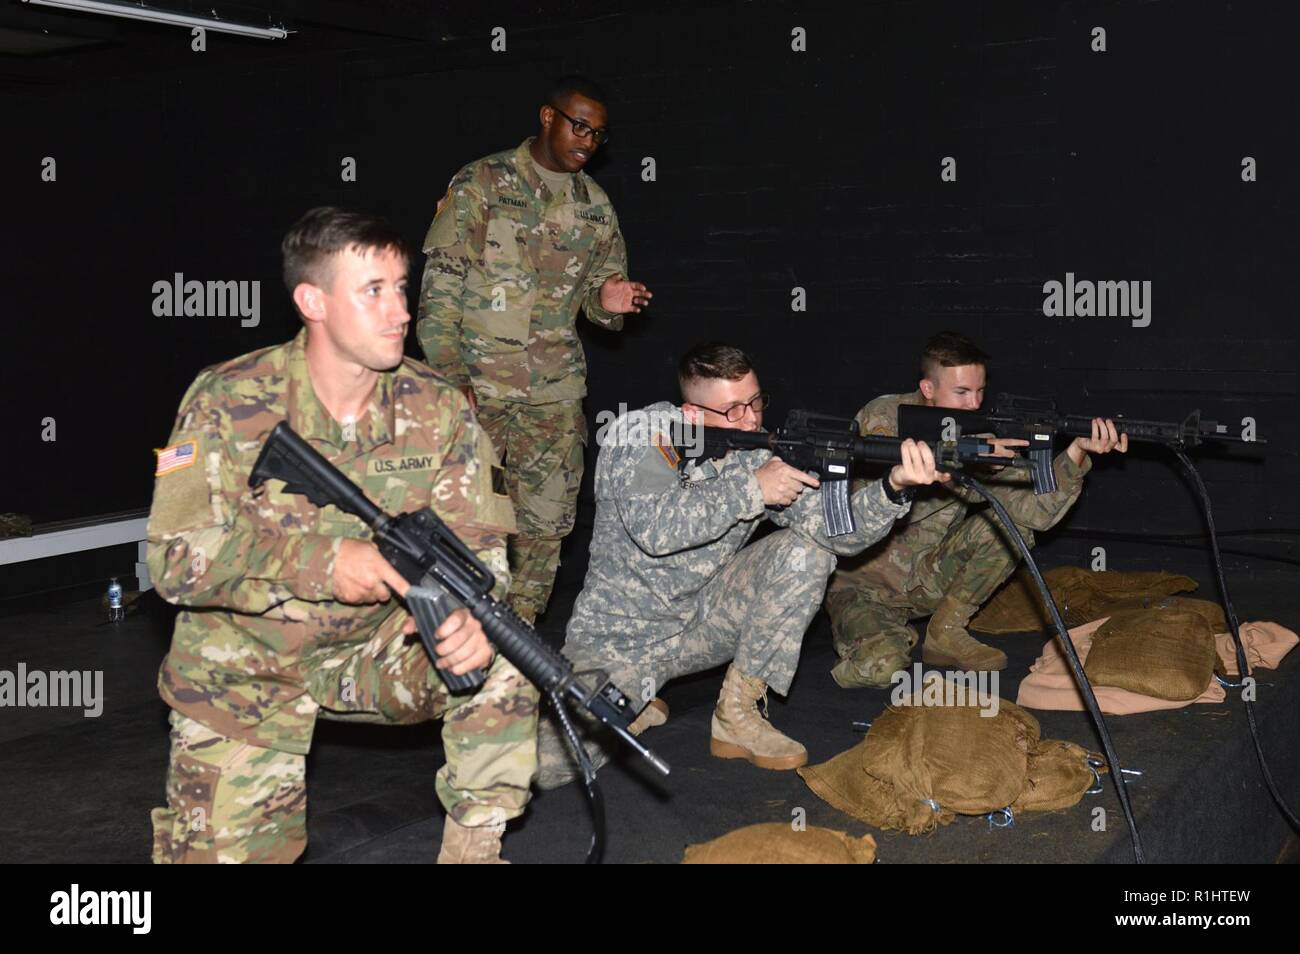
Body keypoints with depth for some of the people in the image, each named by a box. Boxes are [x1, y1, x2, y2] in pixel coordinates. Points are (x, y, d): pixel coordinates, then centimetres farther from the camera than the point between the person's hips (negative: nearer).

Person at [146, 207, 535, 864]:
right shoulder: (231, 404, -18)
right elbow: (176, 561, -21)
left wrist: (473, 608, -33)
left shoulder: (436, 409, -9)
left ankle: (473, 848, -4)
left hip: (378, 649, 2)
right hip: (247, 668, -2)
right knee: (227, 848, -5)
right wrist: (321, 562, -33)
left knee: (501, 664, -23)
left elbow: (475, 539, -8)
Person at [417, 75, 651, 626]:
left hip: (555, 394, 5)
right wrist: (451, 378, -13)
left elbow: (601, 288, 21)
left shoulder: (596, 206, 12)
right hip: (477, 385, -4)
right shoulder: (482, 183, -2)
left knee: (547, 525, 6)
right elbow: (440, 287, -5)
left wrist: (609, 301, -5)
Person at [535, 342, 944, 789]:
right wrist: (750, 489, -33)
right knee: (550, 761, -25)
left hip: (704, 618, 4)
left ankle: (737, 714, -6)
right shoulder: (638, 436, -17)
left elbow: (835, 528, -16)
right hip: (620, 635, -4)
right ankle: (631, 702, 10)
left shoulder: (757, 457, -7)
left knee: (806, 550, -15)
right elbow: (654, 529, -34)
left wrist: (895, 487, -34)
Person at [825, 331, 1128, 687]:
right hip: (863, 583, -5)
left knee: (1011, 523, -16)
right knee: (880, 666, -33)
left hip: (927, 577, 5)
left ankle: (947, 631, -3)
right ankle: (893, 636, 4)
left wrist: (1077, 453, -31)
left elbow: (1035, 512, -16)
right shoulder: (883, 417, -16)